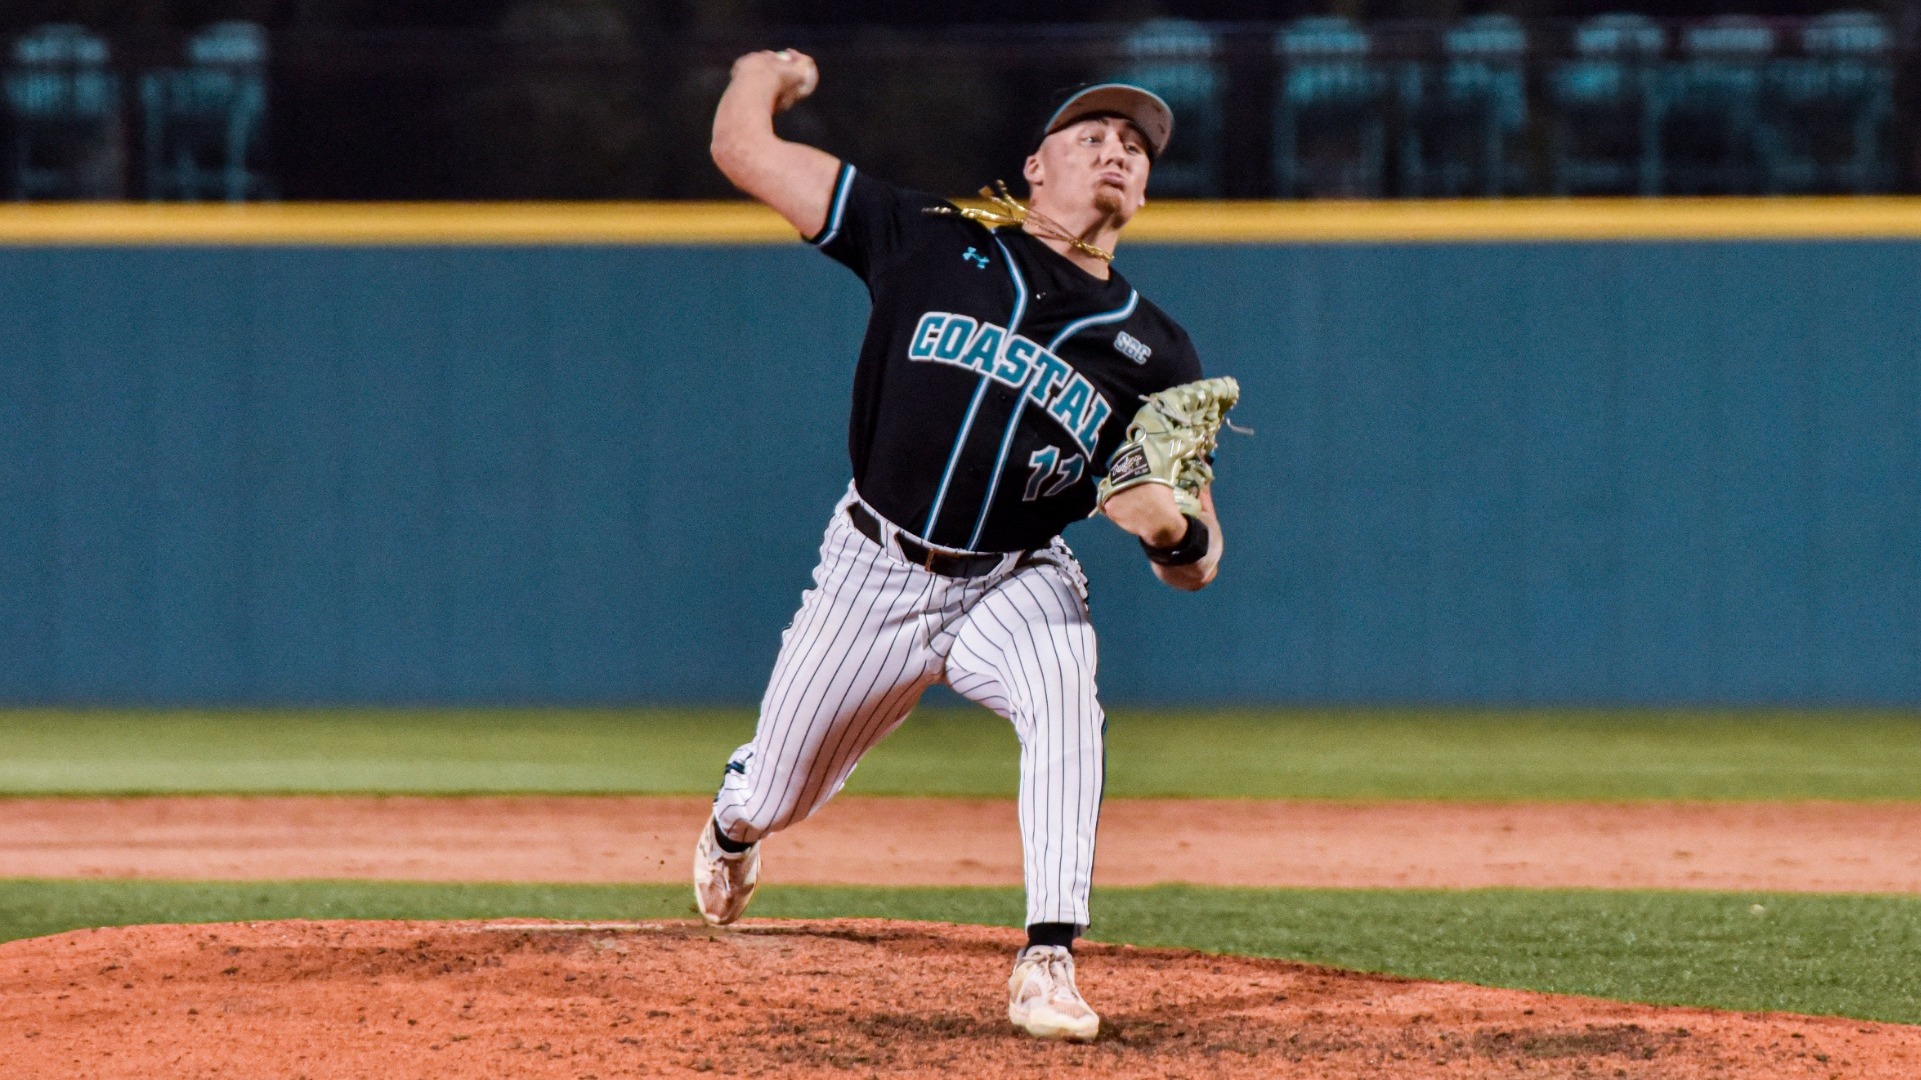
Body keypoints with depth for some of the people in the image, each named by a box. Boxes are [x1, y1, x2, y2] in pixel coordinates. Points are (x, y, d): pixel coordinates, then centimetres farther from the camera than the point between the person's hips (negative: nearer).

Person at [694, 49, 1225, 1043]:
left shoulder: (1152, 353, -3)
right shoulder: (935, 244, -7)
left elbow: (1195, 564, -3)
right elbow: (741, 147, -5)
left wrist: (1172, 526, -27)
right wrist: (766, 74, 17)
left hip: (1013, 586, 0)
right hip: (871, 575, 0)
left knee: (1063, 696, -35)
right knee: (773, 801, 13)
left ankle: (1047, 965, -36)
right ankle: (733, 821, 54)